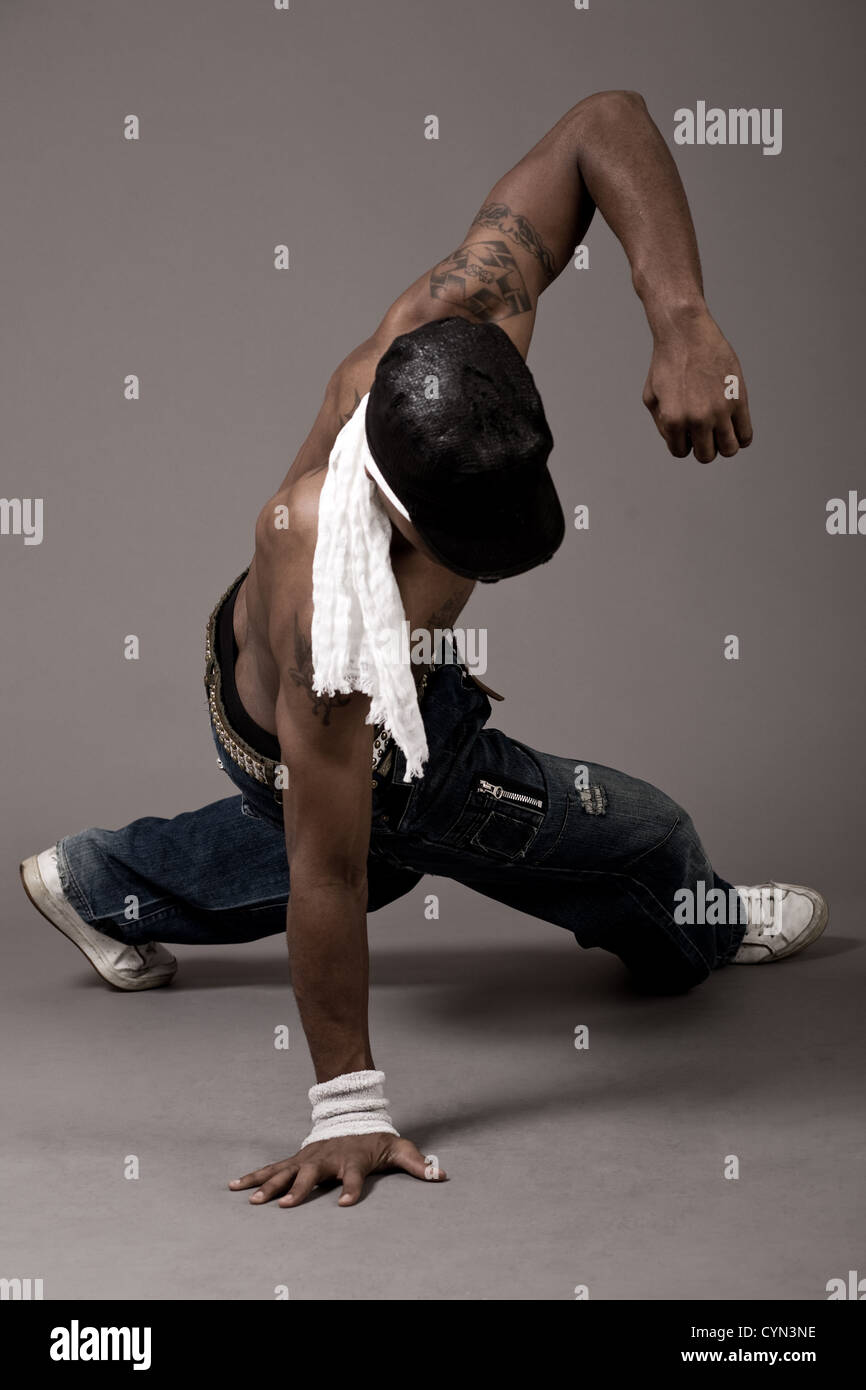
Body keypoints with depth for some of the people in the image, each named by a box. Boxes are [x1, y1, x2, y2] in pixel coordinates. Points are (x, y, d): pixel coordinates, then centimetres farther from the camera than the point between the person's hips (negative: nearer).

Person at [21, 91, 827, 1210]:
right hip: (354, 747, -7)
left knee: (374, 832, 39)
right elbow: (327, 874, -37)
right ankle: (692, 935, 49)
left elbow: (606, 126, -26)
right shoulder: (334, 606, -48)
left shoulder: (456, 330, -35)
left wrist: (683, 320, -41)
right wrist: (348, 1105, -28)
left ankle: (103, 885, 48)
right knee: (637, 835, 12)